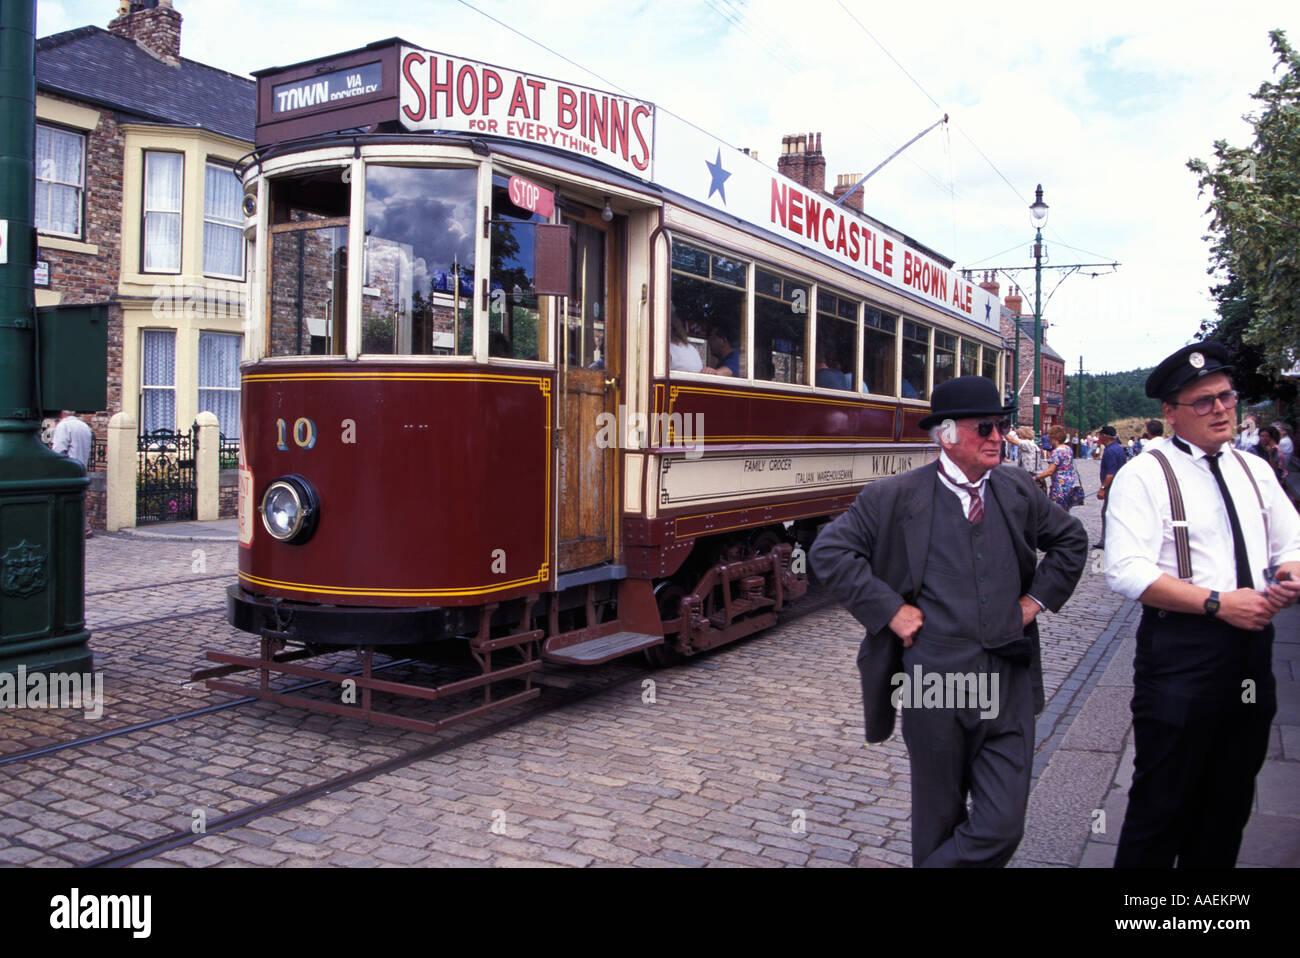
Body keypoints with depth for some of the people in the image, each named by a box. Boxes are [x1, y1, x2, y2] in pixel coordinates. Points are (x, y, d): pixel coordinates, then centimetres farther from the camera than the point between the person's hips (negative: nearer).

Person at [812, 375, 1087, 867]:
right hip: (935, 683, -3)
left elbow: (1071, 539, 22)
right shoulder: (894, 496, -7)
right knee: (939, 821, 13)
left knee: (1002, 825, -1)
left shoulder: (1019, 491, 6)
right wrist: (889, 609, -10)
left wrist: (1039, 597, 10)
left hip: (1009, 685, 3)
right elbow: (829, 549, -7)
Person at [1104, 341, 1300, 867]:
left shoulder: (1254, 471, 13)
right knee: (1163, 804, 2)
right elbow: (1127, 571, -19)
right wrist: (1218, 603, -22)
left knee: (1230, 804, 18)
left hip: (1252, 649, 7)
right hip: (1180, 654, -7)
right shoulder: (1145, 476, -9)